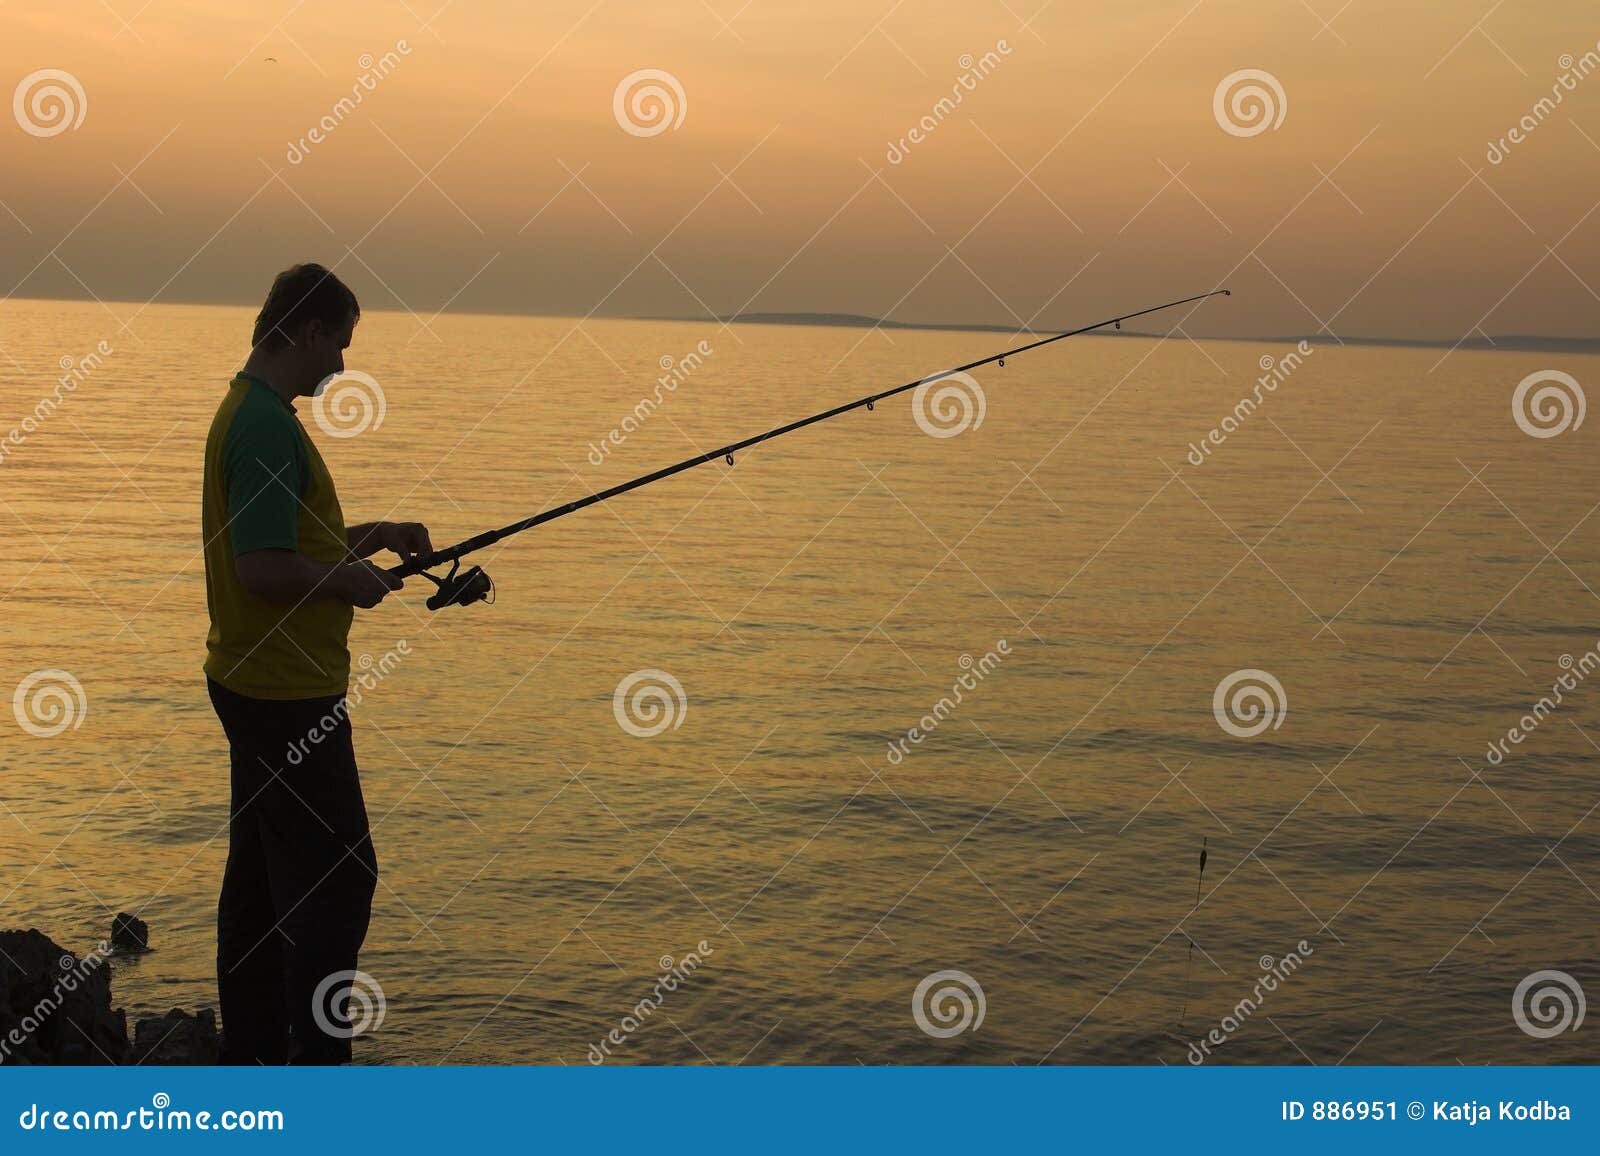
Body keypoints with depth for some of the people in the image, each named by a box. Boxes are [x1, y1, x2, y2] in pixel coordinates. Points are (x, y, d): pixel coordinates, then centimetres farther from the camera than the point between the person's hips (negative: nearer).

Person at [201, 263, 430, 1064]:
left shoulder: (247, 411, 14)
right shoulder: (267, 426, -20)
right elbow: (264, 568, -26)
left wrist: (371, 535, 15)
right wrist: (349, 582, -12)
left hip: (255, 686, 11)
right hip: (287, 694, -11)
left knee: (261, 873, 15)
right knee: (338, 875, -5)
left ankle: (252, 1053, 25)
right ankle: (318, 1063, 0)